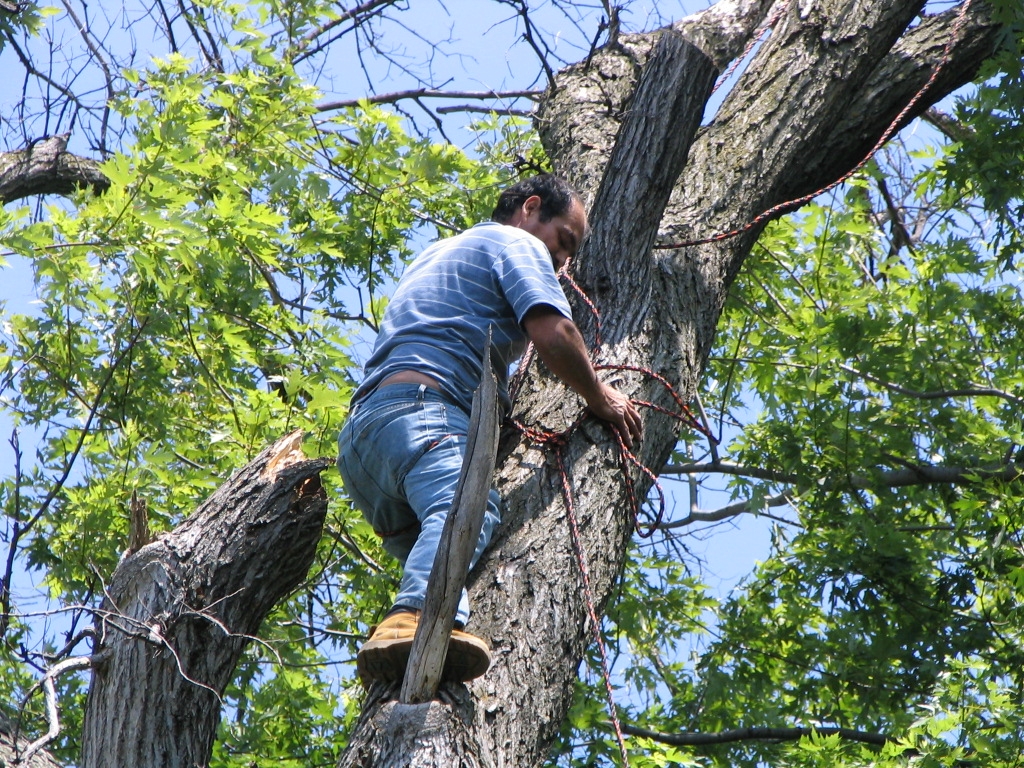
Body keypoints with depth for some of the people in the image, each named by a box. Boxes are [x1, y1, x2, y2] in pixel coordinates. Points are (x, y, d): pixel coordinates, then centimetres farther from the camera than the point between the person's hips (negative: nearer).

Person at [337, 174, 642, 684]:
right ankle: (416, 618, -62)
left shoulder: (435, 254, 42)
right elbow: (553, 335, -4)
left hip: (358, 432, 10)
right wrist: (600, 397, 11)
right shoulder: (516, 244, 13)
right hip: (420, 413, -10)